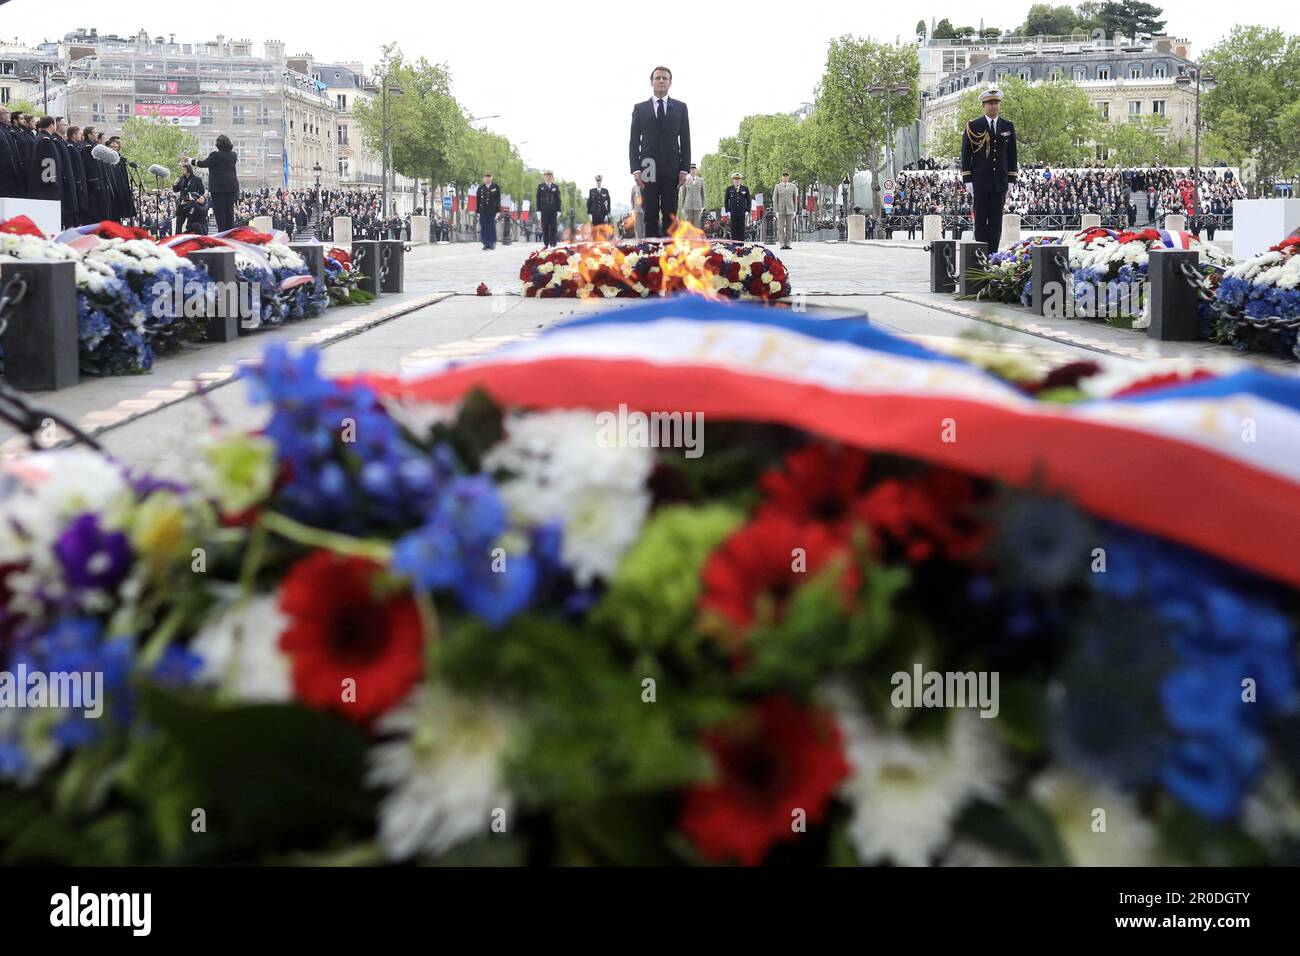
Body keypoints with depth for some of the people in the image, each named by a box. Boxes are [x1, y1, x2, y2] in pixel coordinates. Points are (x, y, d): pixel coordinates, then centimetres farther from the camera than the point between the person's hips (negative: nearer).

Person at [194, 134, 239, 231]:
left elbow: (204, 164, -8)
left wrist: (193, 161, 6)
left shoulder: (216, 155, -11)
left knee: (220, 211, -2)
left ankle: (222, 233, -4)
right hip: (232, 186, 6)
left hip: (219, 187, -6)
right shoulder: (233, 155, 7)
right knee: (230, 210, 10)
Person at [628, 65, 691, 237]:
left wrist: (684, 168, -2)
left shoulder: (680, 107, 11)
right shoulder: (640, 108, 10)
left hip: (672, 170, 0)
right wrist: (635, 169, -5)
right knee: (650, 215, -2)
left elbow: (685, 140, 8)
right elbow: (634, 141, 6)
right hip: (648, 170, 0)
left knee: (670, 215, -1)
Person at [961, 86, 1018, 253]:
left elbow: (1012, 155, 13)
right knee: (981, 221, -2)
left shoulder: (1008, 127, 12)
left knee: (996, 221, 1)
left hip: (1000, 182, 3)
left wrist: (1012, 180, 6)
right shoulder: (973, 127, 2)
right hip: (980, 182, -3)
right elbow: (966, 155, 1)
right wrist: (967, 181, -6)